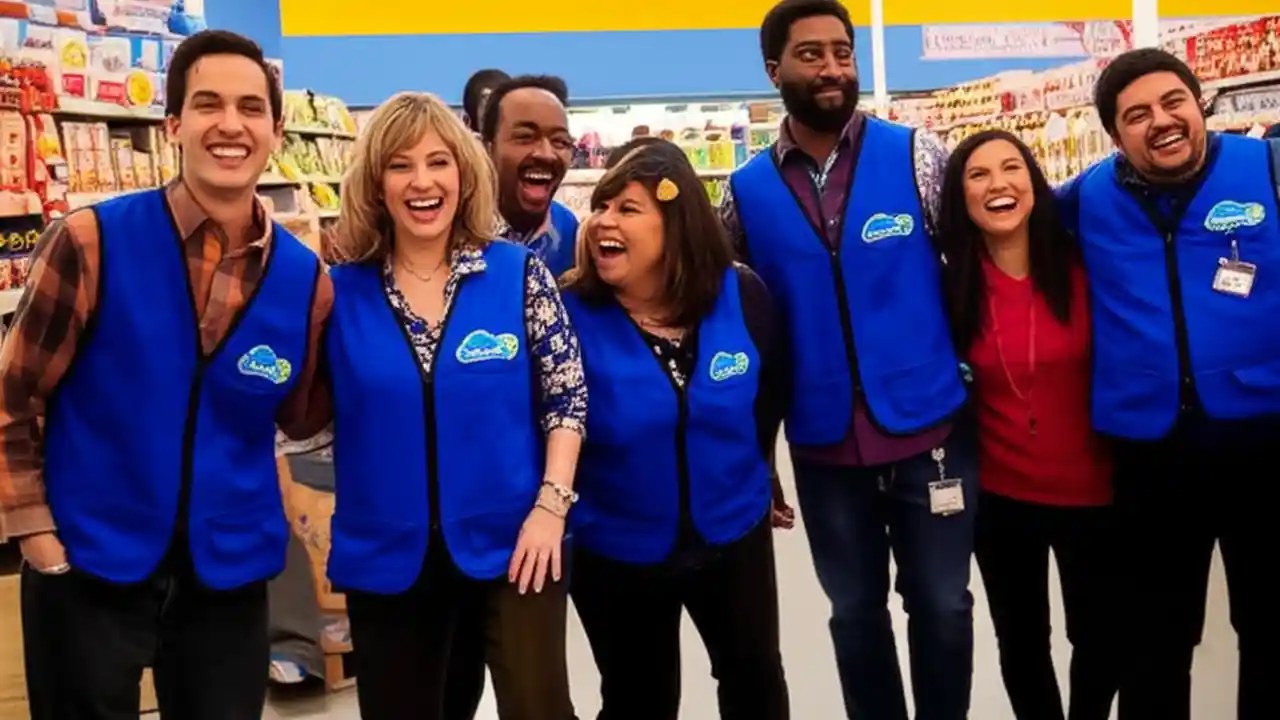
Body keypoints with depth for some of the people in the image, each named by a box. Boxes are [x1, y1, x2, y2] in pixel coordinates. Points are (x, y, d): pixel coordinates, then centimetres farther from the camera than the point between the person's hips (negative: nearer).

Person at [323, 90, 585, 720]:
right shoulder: (342, 290, -1)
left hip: (510, 542, -2)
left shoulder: (520, 272, -3)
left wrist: (551, 504, -10)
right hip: (385, 554, 2)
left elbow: (567, 393, -1)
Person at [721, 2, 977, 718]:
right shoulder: (746, 192, 0)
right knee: (855, 611, 15)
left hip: (929, 427, -1)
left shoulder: (917, 154, -4)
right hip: (824, 446, 2)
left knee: (941, 605, 10)